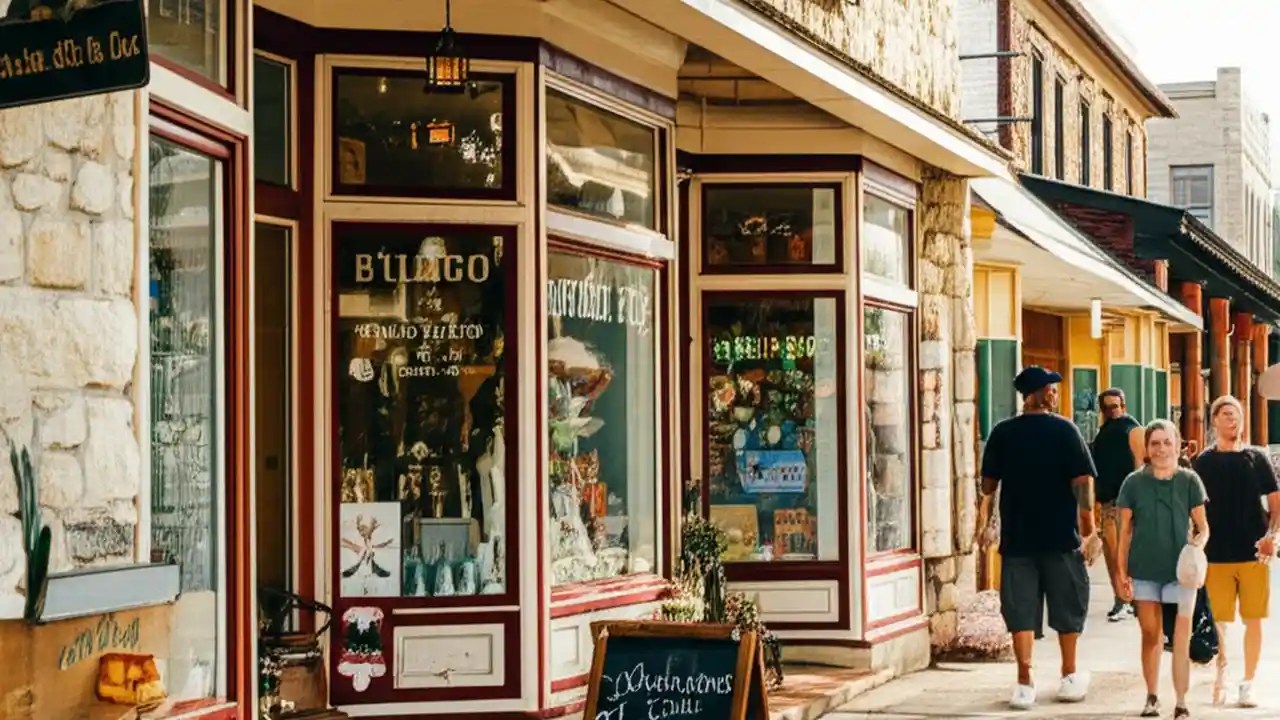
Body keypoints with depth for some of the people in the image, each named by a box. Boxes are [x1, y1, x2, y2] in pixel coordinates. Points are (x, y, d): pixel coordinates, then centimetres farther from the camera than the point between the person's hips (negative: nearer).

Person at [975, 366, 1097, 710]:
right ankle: (1069, 677, 22)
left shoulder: (1003, 432, 1)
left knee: (1021, 611, 4)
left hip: (1017, 536, 1)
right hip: (1061, 536, -1)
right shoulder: (1064, 429, -5)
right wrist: (1087, 517, 1)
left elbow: (988, 483, 4)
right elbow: (1083, 480, -9)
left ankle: (1025, 683, -2)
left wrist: (983, 522, 17)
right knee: (1067, 606, 14)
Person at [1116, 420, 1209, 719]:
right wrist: (1121, 573, 2)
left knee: (1181, 639, -5)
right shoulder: (1134, 482, 1)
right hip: (1144, 570, 1)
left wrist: (1198, 542, -18)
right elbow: (1125, 531, 5)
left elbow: (1202, 526, 4)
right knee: (1150, 635, 10)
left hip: (1181, 570, -1)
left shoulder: (1189, 480, 0)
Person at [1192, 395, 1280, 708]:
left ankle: (1248, 683, 11)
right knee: (1218, 621, 4)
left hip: (1254, 553, 0)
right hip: (1216, 554, 0)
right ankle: (1221, 671, 27)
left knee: (1253, 620, 2)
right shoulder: (1202, 462, 5)